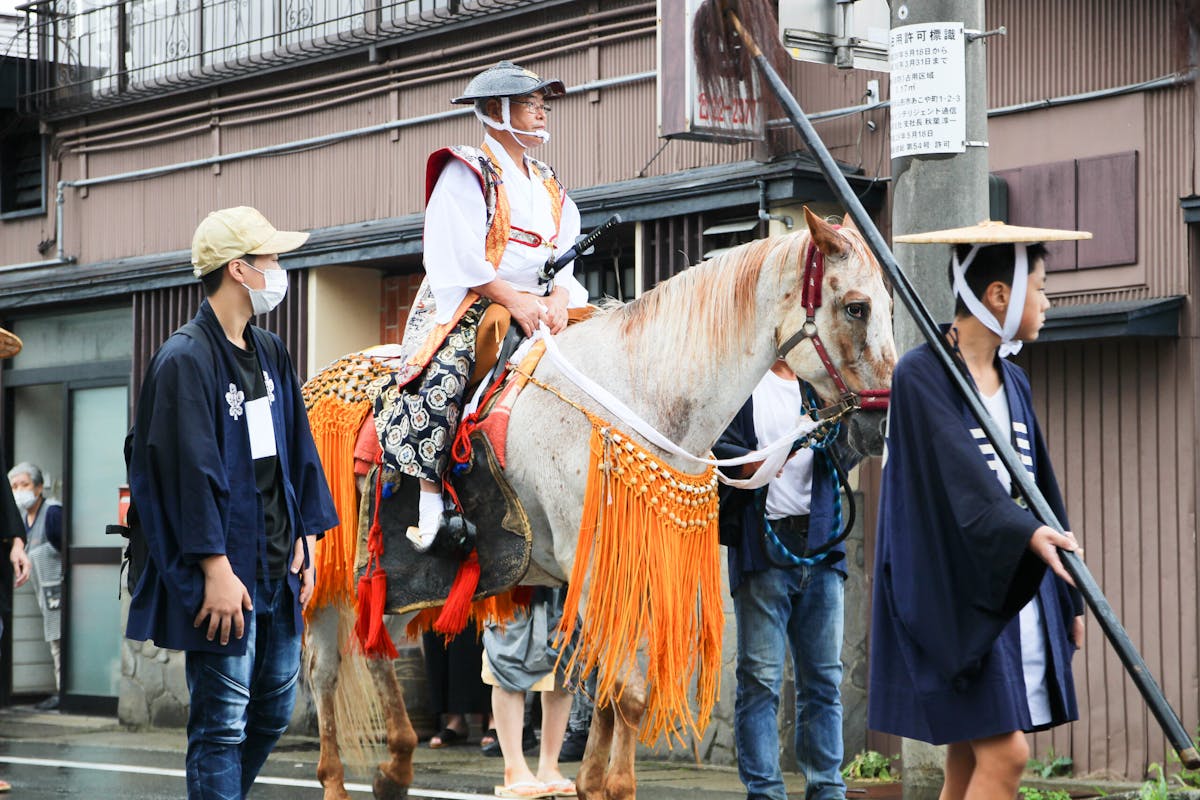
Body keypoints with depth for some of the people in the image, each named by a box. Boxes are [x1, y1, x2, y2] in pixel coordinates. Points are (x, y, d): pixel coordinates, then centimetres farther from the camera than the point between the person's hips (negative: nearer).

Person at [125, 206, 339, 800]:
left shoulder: (270, 355, 12)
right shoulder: (185, 360, -14)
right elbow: (190, 472, -19)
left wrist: (307, 534, 10)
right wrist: (217, 570, -21)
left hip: (278, 565, 8)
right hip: (226, 572, -8)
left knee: (275, 707, 15)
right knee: (222, 722, -5)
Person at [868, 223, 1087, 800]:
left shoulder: (1013, 382, 14)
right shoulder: (920, 376, -11)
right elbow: (960, 477, -24)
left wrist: (1069, 600, 20)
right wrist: (1026, 533, -38)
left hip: (1020, 591, 7)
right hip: (958, 594, -7)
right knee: (1004, 753, -14)